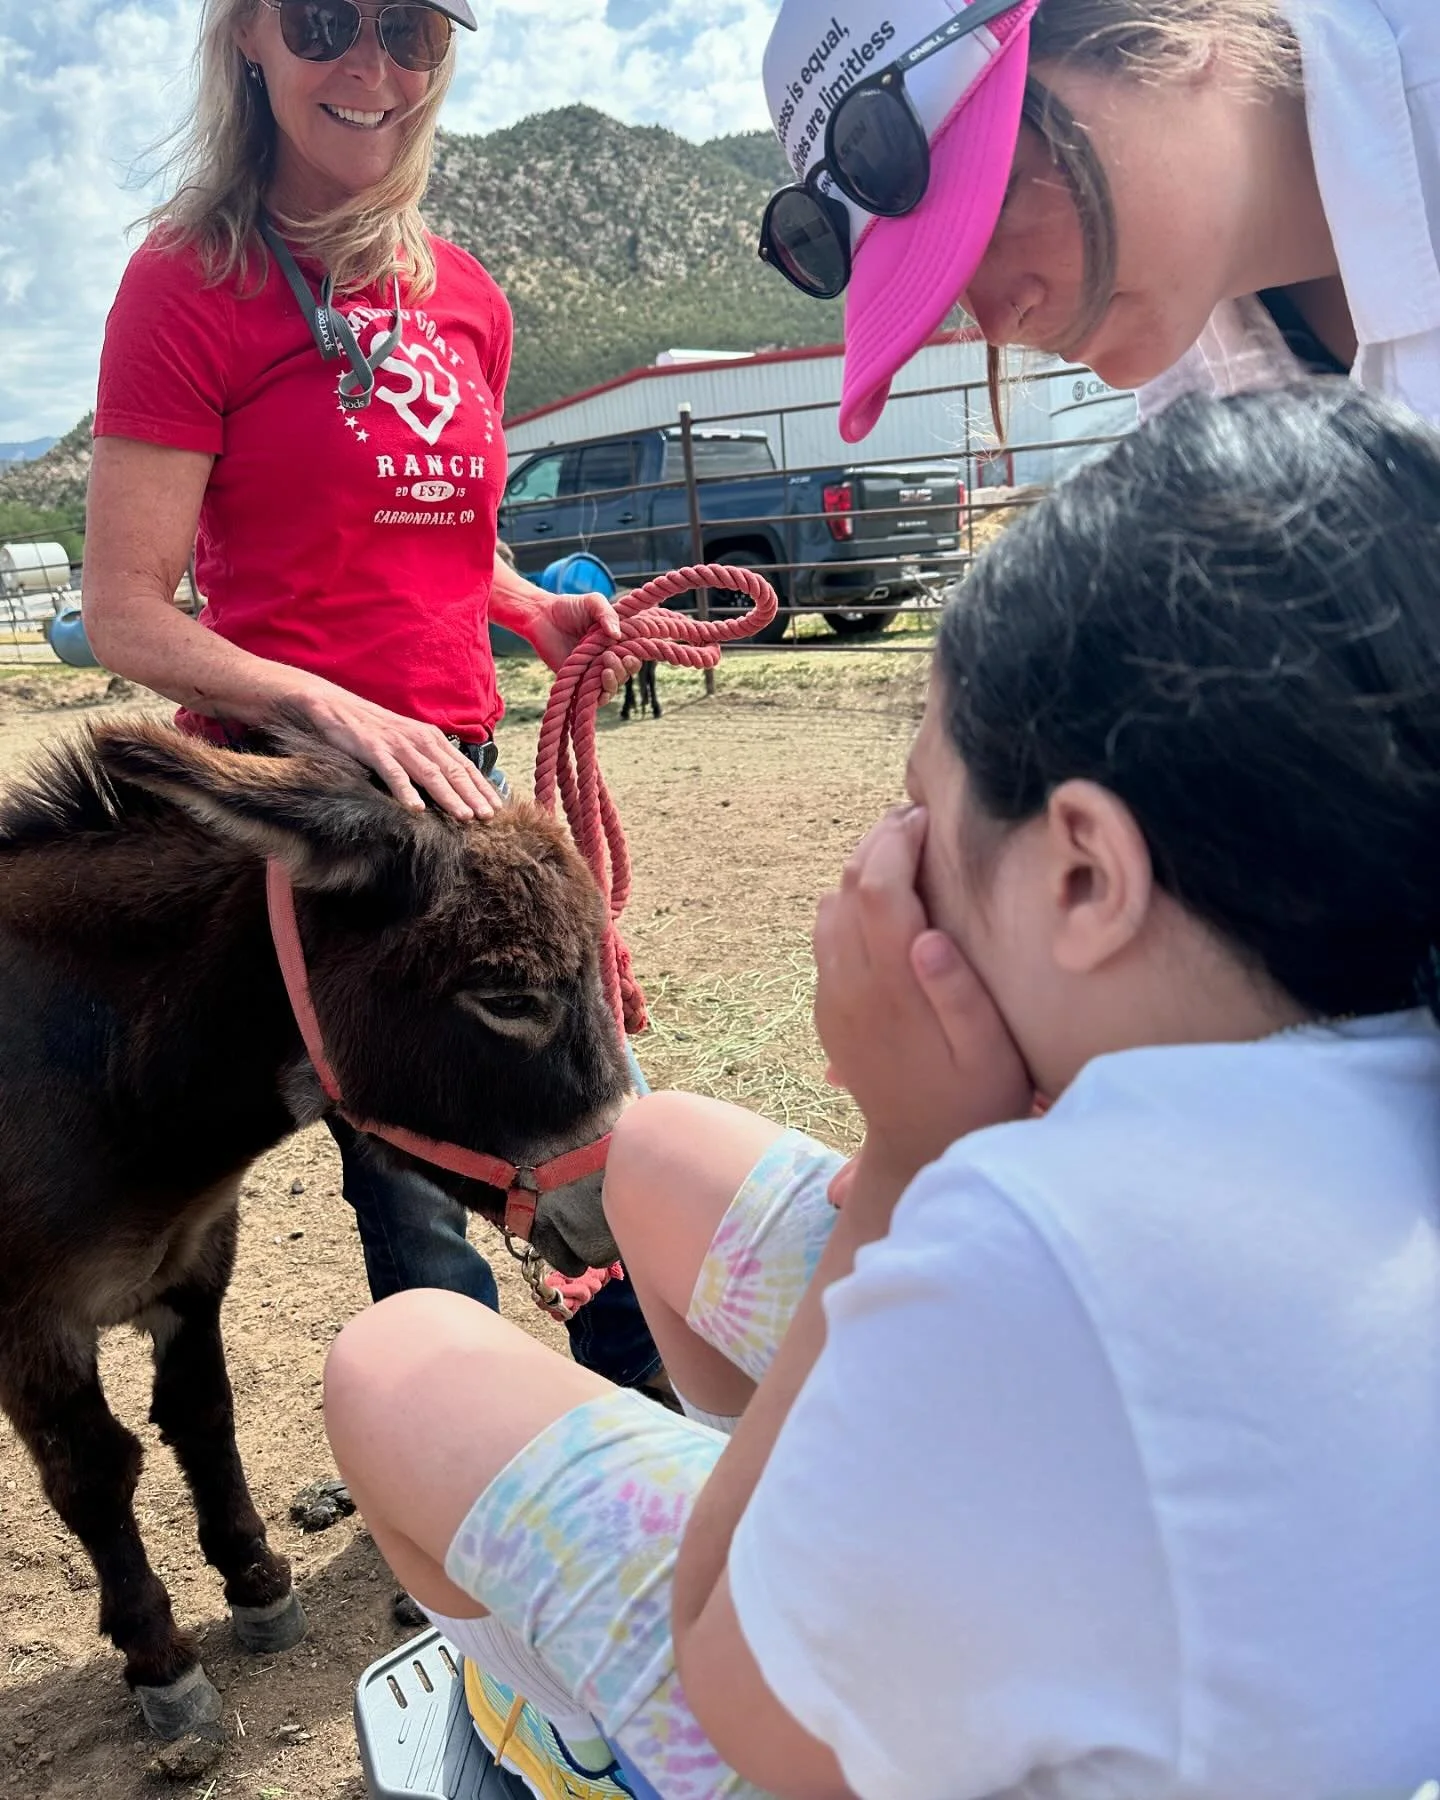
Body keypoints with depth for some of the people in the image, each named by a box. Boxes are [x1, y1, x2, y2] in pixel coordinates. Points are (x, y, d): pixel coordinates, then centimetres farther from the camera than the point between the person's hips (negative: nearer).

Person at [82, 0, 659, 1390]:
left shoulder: (463, 296, 11)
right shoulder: (187, 285, -7)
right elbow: (125, 612, -11)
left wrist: (536, 612, 4)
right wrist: (329, 707, -25)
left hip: (459, 777, 6)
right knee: (416, 1186, 2)